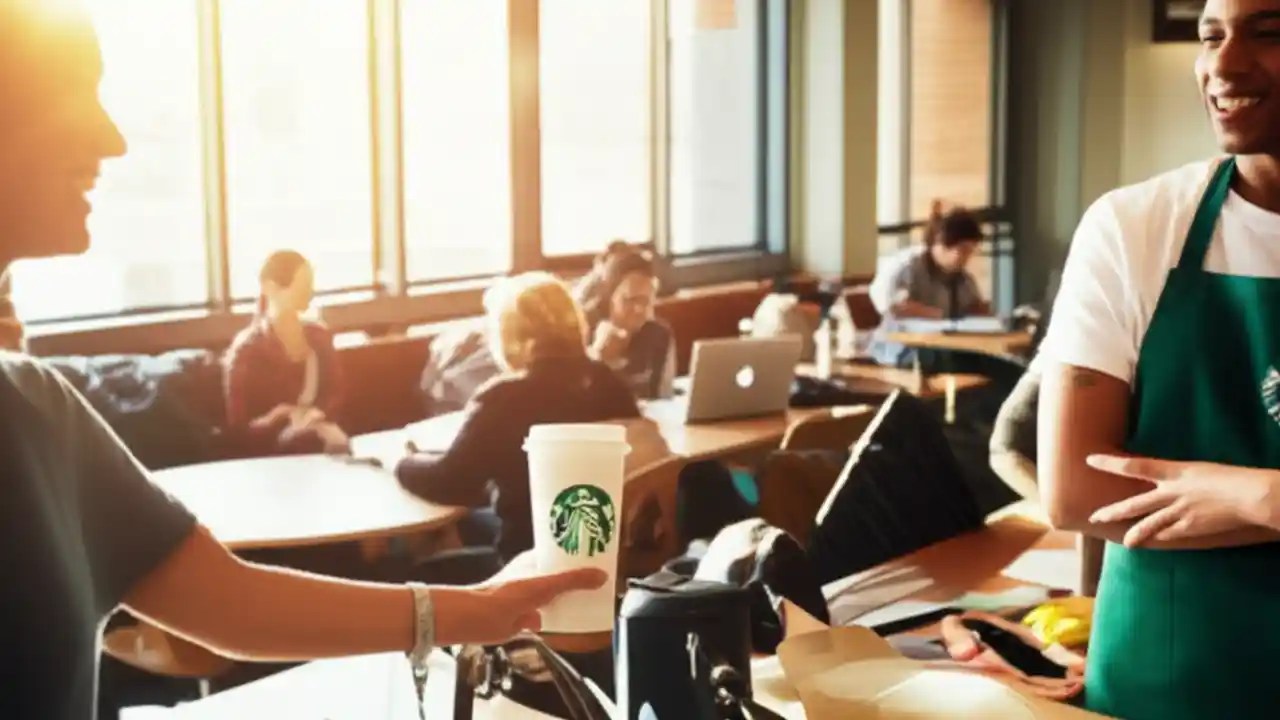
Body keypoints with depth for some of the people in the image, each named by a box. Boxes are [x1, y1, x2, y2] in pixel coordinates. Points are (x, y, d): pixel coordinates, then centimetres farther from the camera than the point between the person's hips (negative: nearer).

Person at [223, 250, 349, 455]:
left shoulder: (319, 337, 14)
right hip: (270, 450, -4)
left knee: (337, 443, -29)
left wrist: (317, 413, -8)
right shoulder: (247, 349, -3)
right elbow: (239, 427, -5)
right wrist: (286, 420, -22)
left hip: (318, 431, 4)